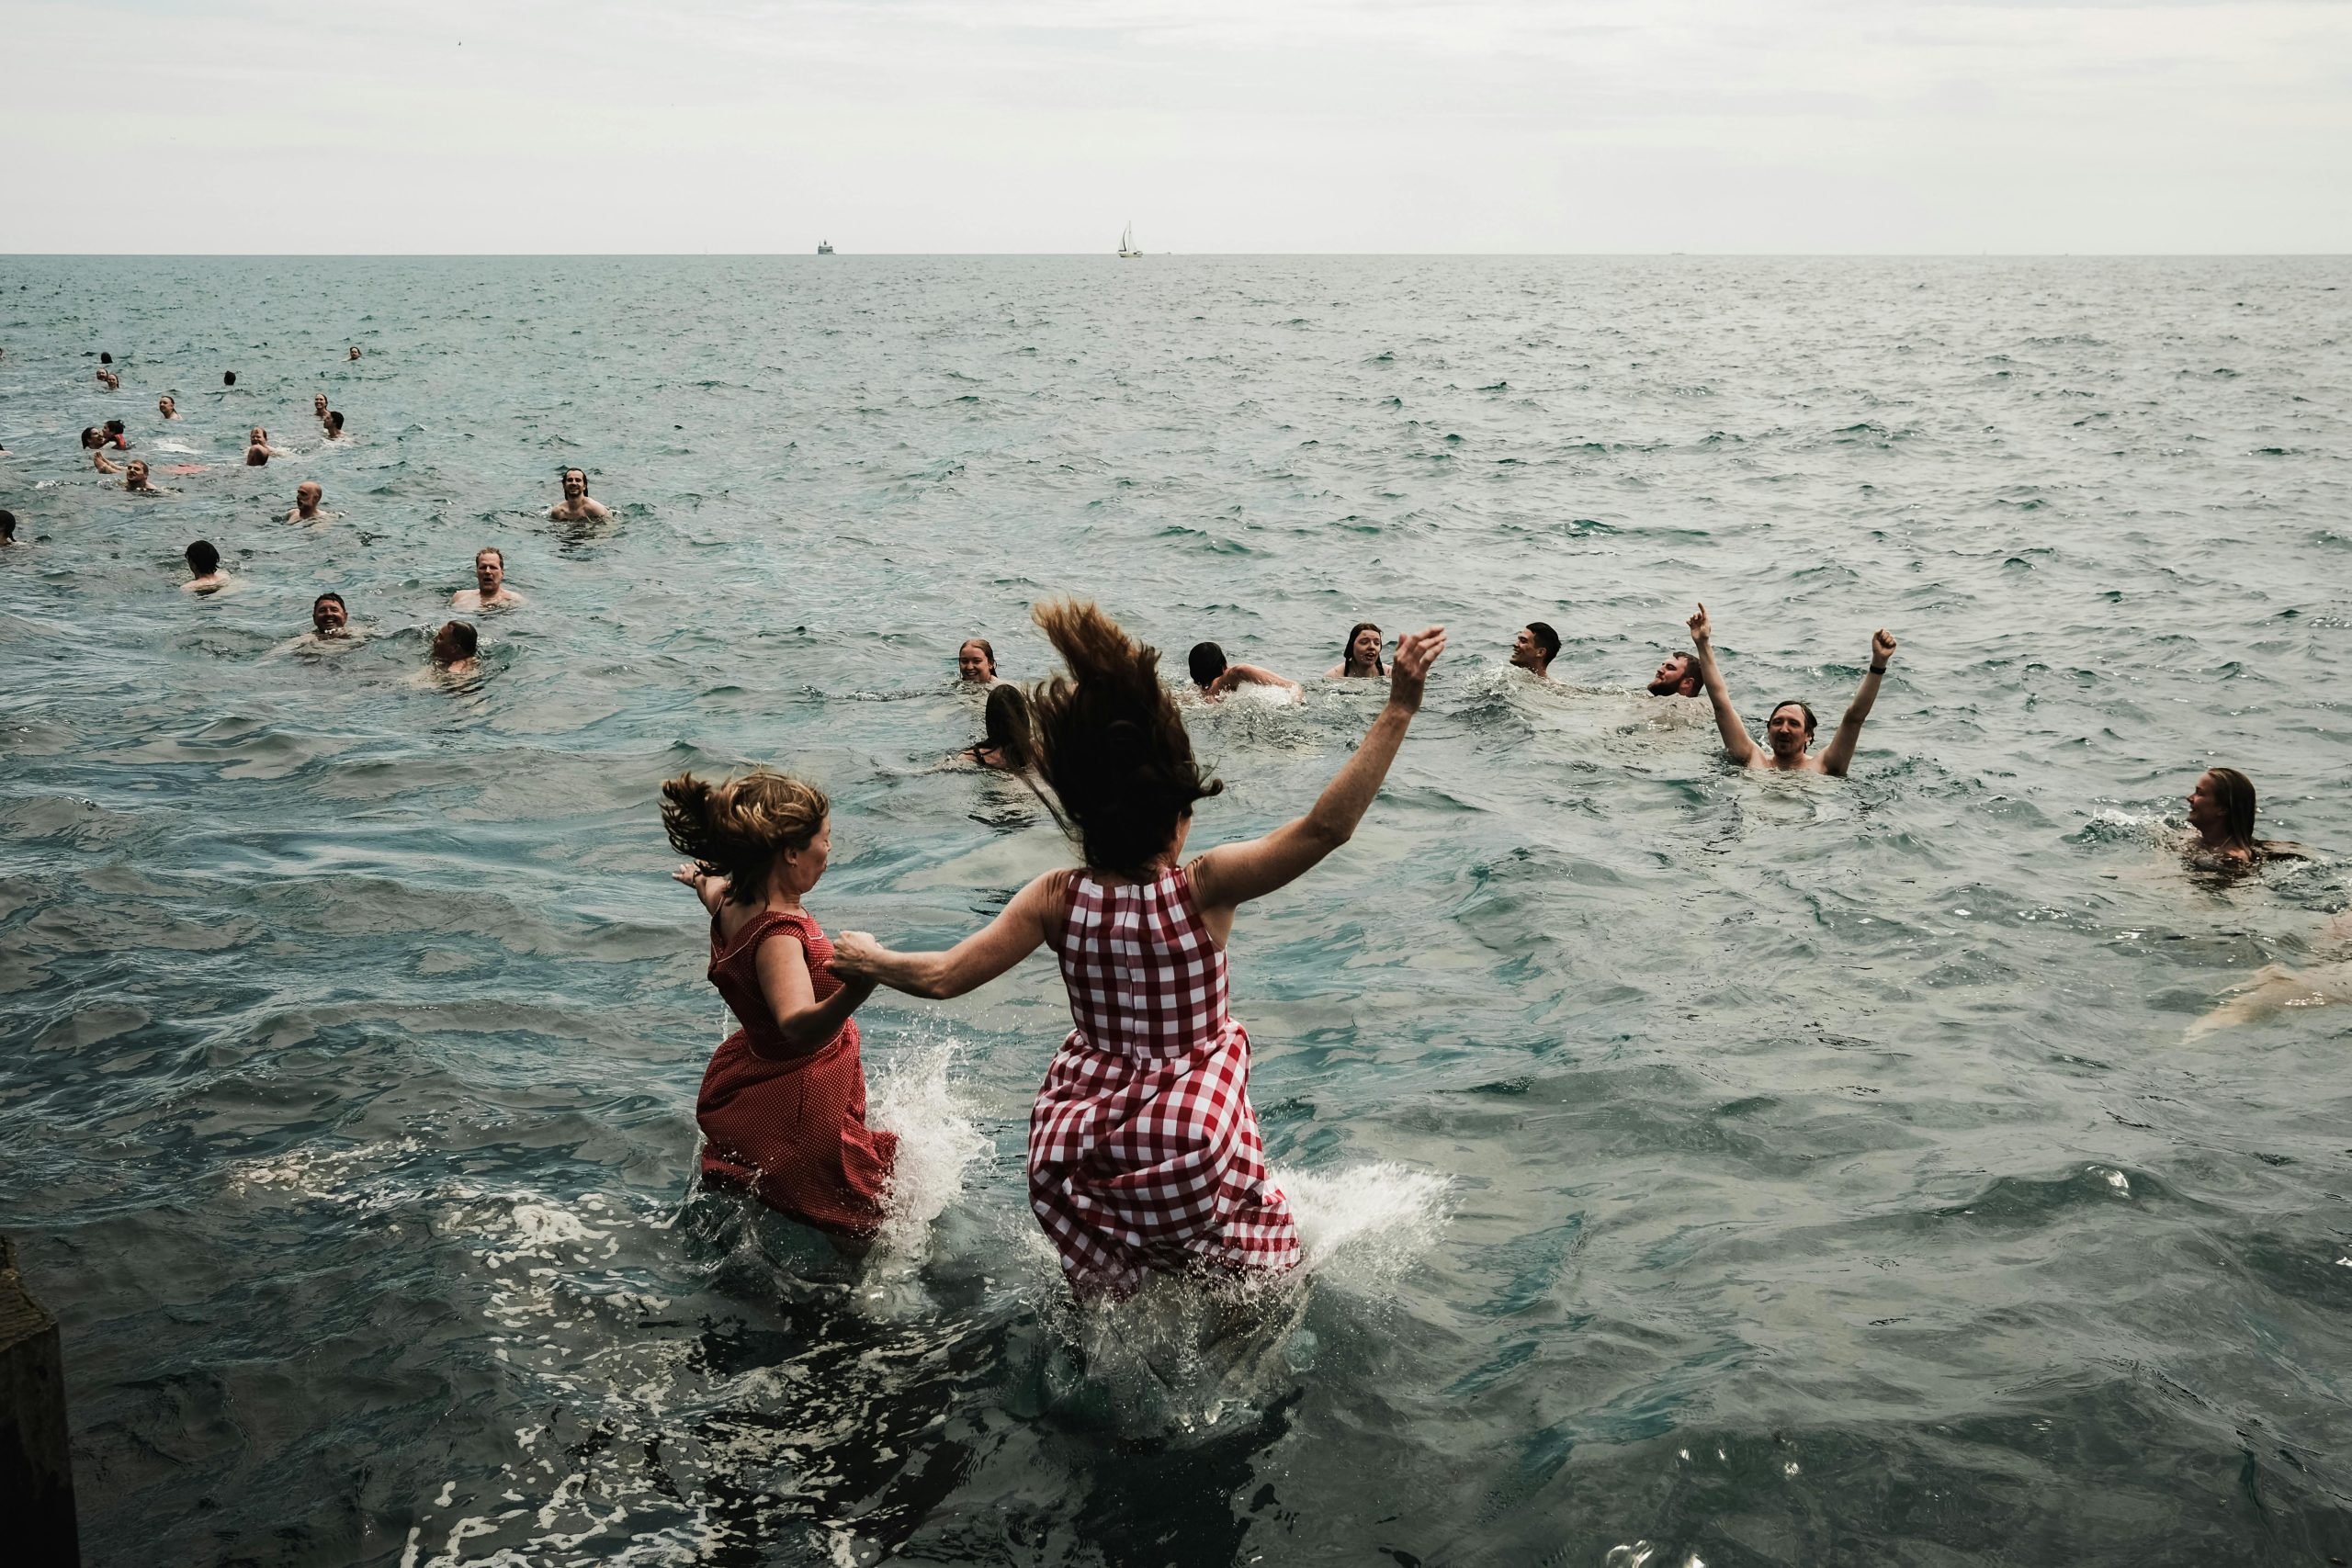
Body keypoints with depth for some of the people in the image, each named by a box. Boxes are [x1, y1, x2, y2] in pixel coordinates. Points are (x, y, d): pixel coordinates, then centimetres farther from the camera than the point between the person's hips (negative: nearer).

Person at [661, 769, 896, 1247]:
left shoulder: (733, 900, -5)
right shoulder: (778, 936, -34)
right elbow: (800, 1028, -52)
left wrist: (702, 879, 49)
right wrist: (857, 988, -73)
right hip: (798, 1111, -10)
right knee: (860, 1236, 4)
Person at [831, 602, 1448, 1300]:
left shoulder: (1057, 899, -8)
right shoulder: (1204, 888, -18)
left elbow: (940, 976, -4)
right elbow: (1326, 826, -25)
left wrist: (869, 959, 16)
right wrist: (1399, 707, -25)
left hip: (1077, 1158, 4)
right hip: (1188, 1154, -4)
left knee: (1108, 1296, 26)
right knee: (1264, 1281, 20)